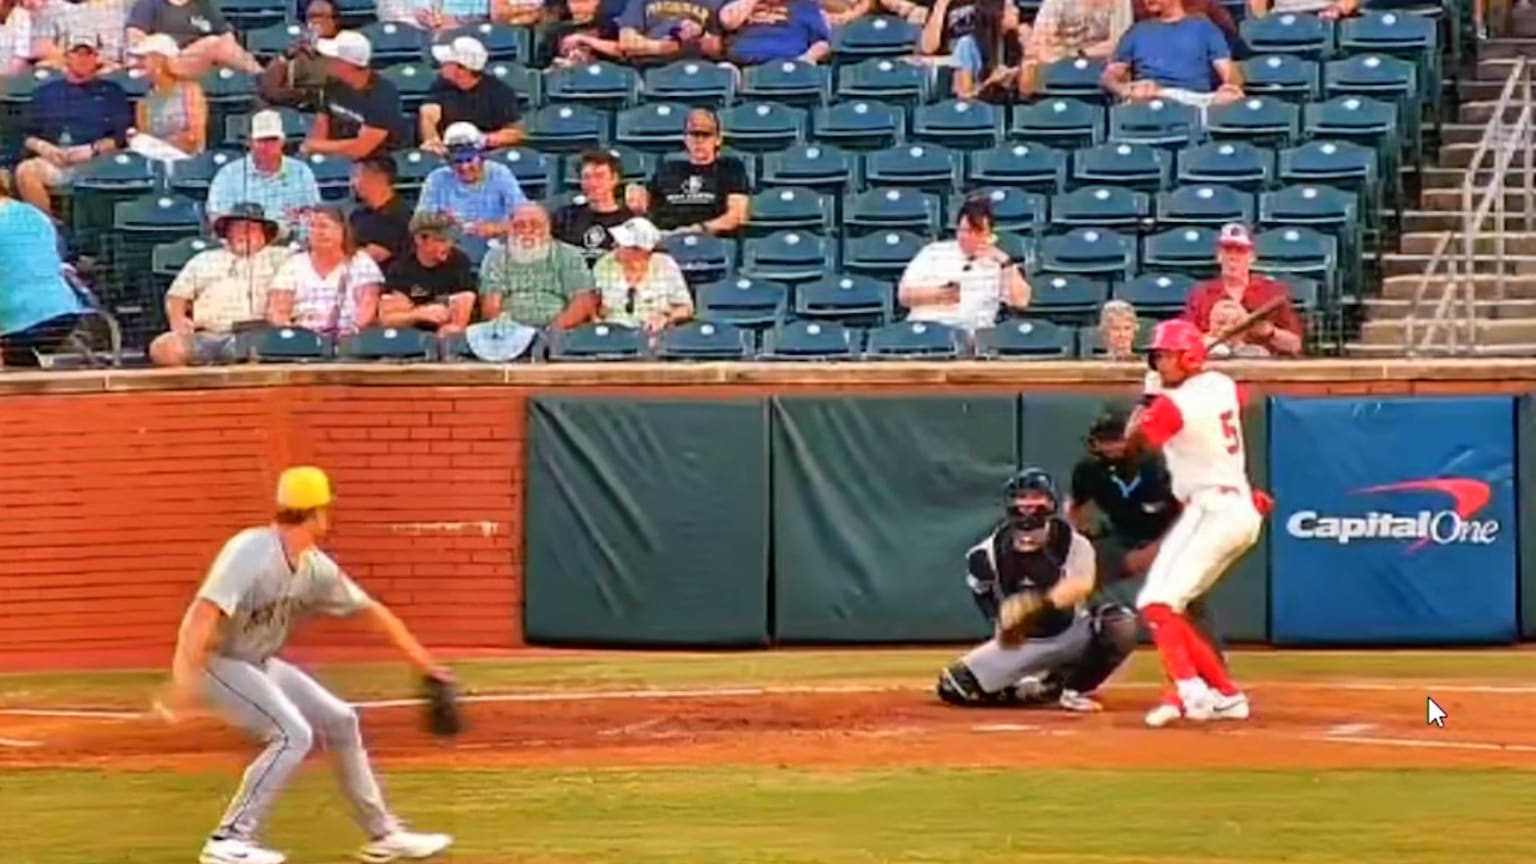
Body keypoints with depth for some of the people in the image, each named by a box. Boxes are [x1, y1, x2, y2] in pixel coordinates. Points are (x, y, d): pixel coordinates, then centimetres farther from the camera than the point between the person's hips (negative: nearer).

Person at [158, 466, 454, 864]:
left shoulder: (316, 567, 0)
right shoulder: (252, 553, -26)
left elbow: (369, 609, 9)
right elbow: (203, 613, -37)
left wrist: (421, 660, 5)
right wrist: (185, 681, -46)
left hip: (260, 665, 9)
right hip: (217, 662, -9)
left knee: (340, 721, 10)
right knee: (293, 735, -21)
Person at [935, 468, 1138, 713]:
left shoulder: (1074, 545, -20)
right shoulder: (989, 553, -11)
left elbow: (1081, 586, -39)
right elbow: (980, 590, 10)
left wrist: (1042, 603, -56)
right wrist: (999, 621, -4)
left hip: (1070, 636, -2)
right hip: (1021, 641, 2)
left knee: (1120, 624, -32)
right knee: (953, 686, -14)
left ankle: (1076, 689, -7)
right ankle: (1035, 689, 8)